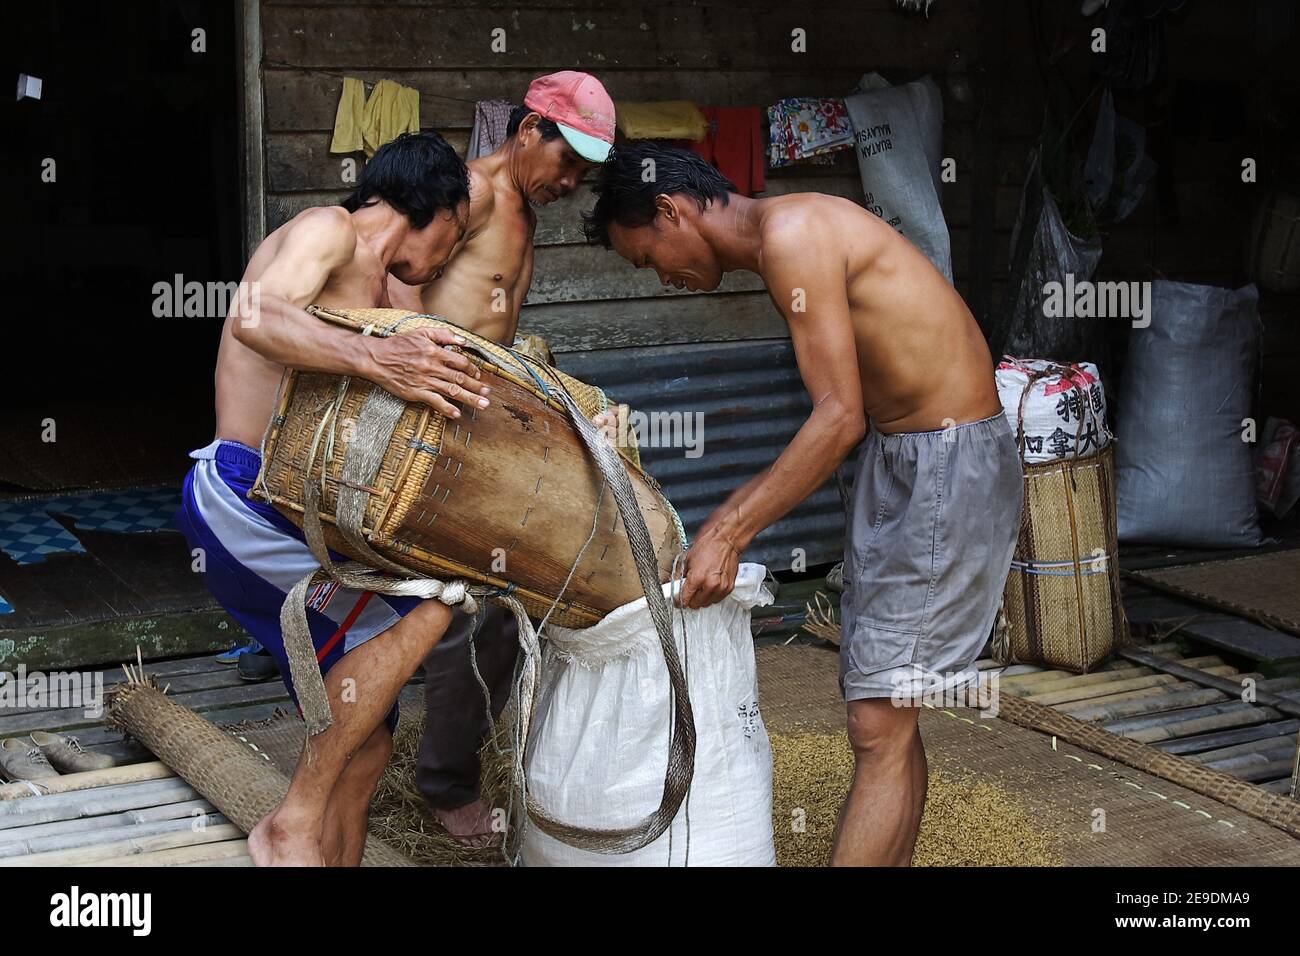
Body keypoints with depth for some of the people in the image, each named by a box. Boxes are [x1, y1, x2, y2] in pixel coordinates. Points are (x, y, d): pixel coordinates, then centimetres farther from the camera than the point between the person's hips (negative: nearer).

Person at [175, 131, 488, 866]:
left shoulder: (378, 296, 22)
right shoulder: (329, 229, -7)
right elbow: (256, 316, -28)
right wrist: (377, 360, -39)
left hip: (290, 515, 10)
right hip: (243, 497, -10)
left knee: (366, 740, 7)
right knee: (430, 601, -21)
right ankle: (294, 826, -16)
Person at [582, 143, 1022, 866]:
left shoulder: (791, 232, -17)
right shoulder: (784, 238, 13)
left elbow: (840, 418, -22)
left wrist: (729, 533, -19)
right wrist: (732, 520, 15)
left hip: (953, 463, -10)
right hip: (895, 456, 10)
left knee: (880, 729, -10)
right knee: (886, 717, 13)